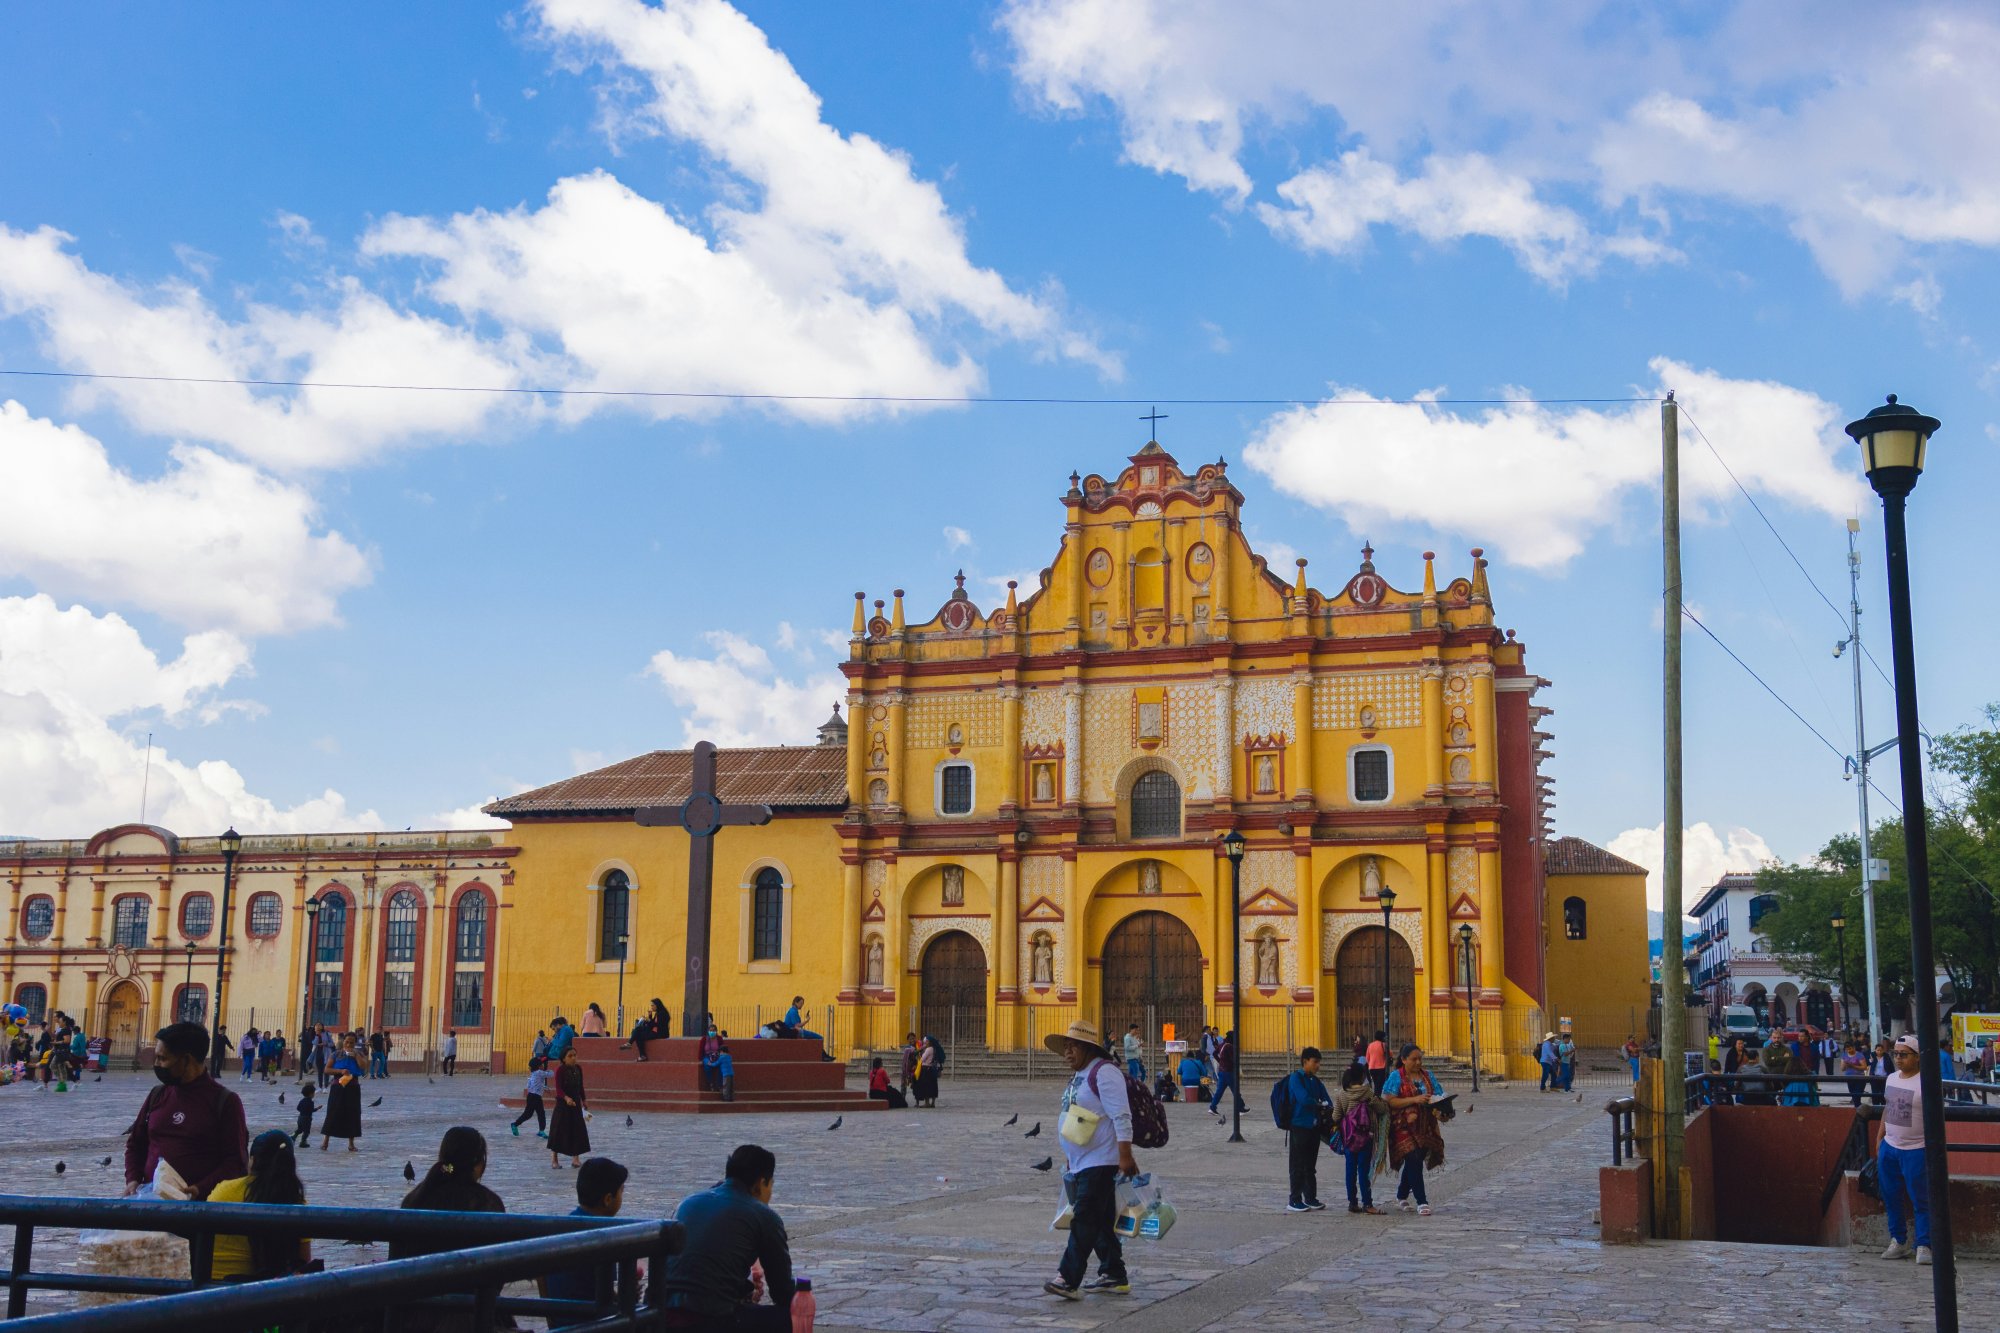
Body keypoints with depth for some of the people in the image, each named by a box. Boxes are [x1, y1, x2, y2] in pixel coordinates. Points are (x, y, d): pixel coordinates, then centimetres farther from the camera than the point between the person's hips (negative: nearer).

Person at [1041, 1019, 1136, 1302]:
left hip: (1100, 1164, -10)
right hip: (1081, 1164, 10)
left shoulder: (1103, 1072, -14)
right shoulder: (1078, 1076, 17)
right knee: (1101, 1223, 14)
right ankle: (1114, 1276, 21)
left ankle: (1068, 1279, -14)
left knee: (1084, 1222, -12)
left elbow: (1121, 1117, -19)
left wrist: (1125, 1156, -23)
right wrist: (1069, 1159, 27)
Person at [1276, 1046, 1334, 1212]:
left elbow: (1327, 1101, 7)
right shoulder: (1295, 1078, -11)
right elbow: (1304, 1099, -23)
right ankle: (1295, 1201, 4)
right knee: (1298, 1166, -1)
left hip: (1314, 1127, 7)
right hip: (1299, 1127, -7)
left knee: (1311, 1166, 13)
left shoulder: (1315, 1081, 11)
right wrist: (1321, 1105, -8)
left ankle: (1311, 1198, 22)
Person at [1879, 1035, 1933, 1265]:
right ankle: (1898, 1241, 23)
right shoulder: (1891, 1079, 9)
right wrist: (1879, 1141, 17)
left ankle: (1923, 1246, 3)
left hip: (1915, 1150, -7)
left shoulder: (1925, 1083, -14)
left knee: (1920, 1201, -3)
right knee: (1891, 1198, 12)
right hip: (1889, 1148, 7)